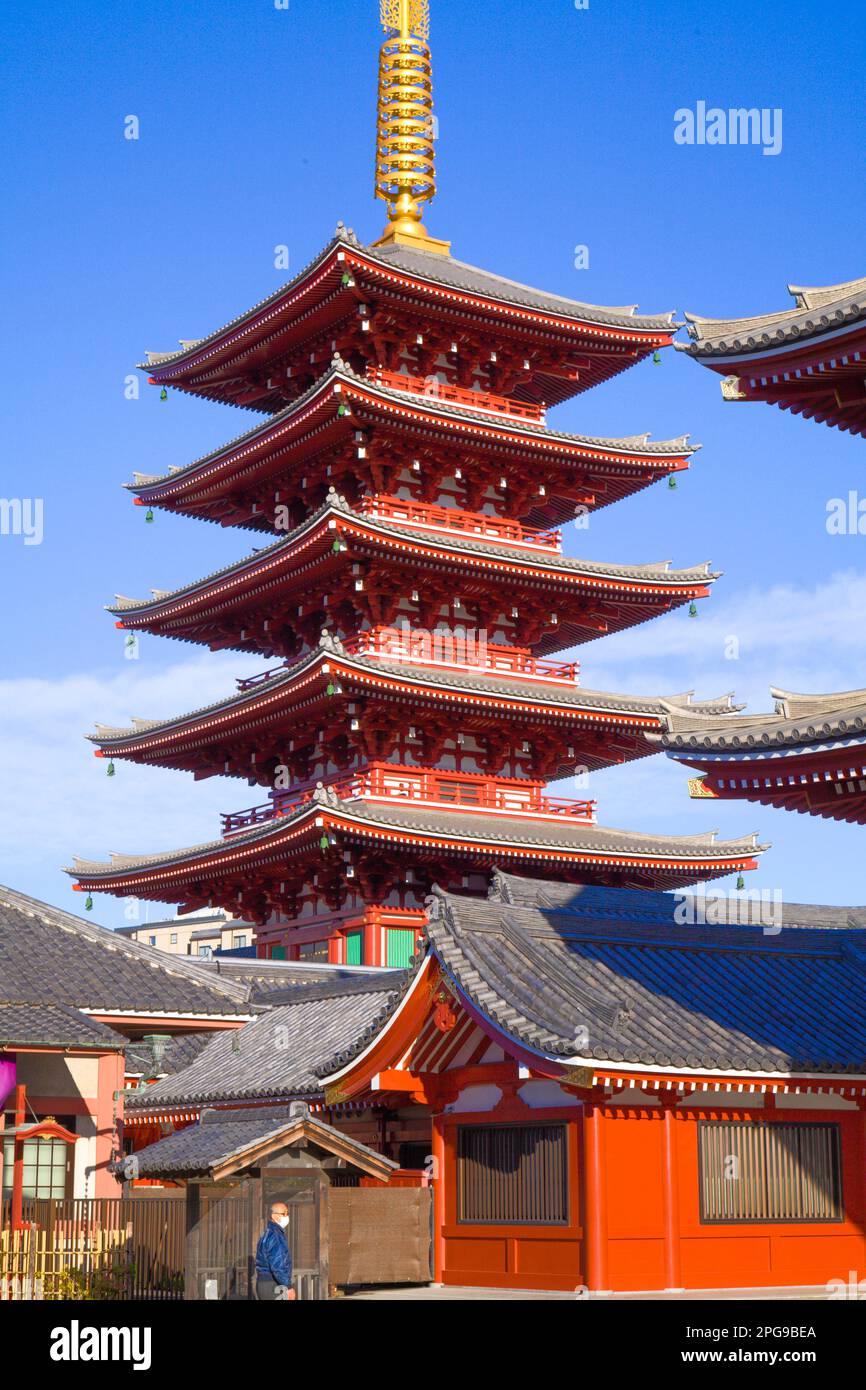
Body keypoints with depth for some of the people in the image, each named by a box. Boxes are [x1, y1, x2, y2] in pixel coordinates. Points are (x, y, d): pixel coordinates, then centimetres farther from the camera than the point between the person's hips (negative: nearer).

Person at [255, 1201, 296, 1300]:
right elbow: (277, 1265, -24)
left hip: (265, 1284, 10)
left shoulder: (268, 1233, 17)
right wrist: (288, 1286, -21)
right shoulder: (275, 1235, -15)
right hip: (274, 1288, -10)